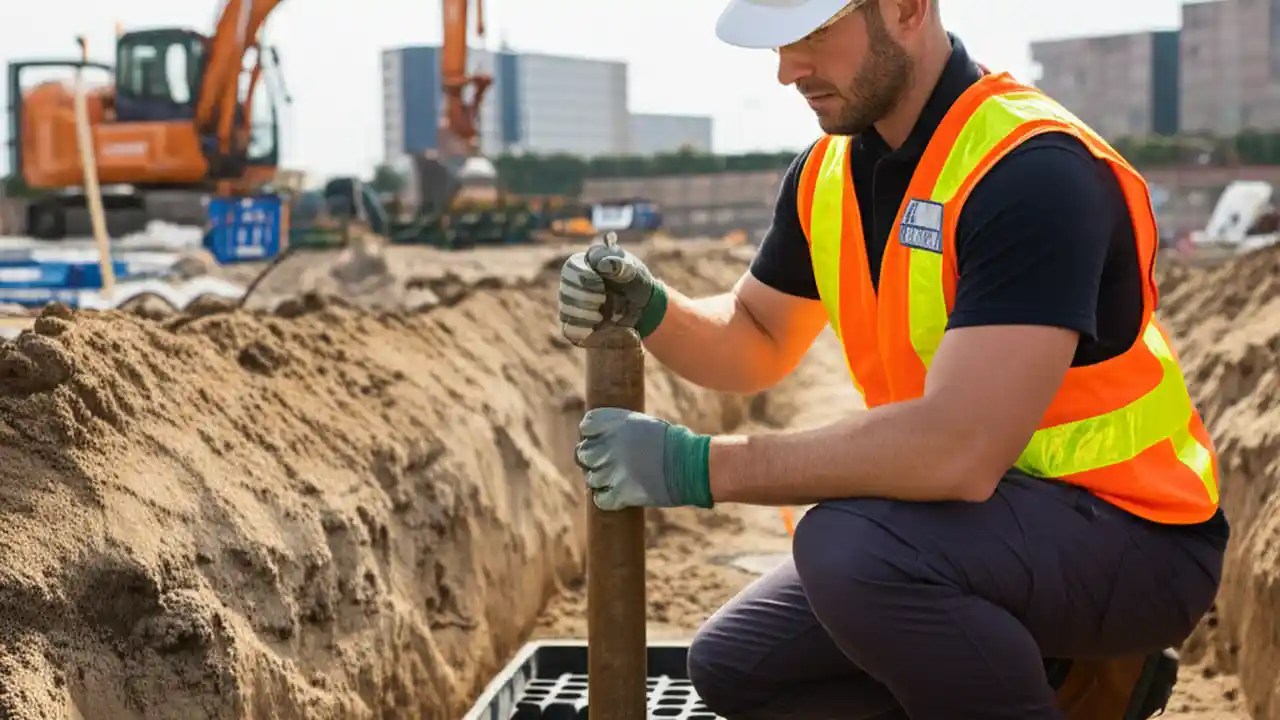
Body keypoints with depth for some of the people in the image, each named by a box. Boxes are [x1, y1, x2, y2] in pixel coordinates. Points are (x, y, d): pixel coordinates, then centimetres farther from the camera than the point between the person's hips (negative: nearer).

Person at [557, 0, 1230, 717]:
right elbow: (754, 342, 15)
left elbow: (957, 449, -36)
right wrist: (649, 308, -8)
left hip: (1134, 533, -8)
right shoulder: (829, 172, 1)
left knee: (853, 547, -33)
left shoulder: (1034, 170, -26)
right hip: (980, 514, 8)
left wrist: (701, 467, -31)